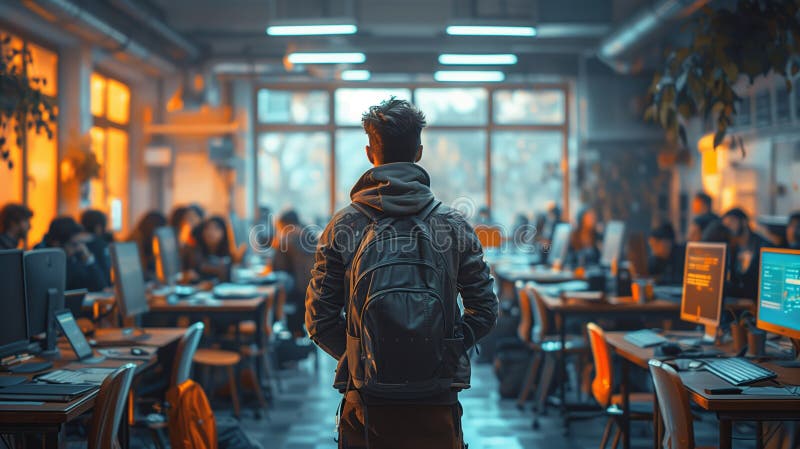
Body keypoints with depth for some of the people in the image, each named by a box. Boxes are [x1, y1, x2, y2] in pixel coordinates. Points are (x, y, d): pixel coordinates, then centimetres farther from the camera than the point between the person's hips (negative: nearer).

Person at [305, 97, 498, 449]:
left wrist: (355, 357, 9)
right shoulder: (454, 224, 0)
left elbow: (319, 320, -3)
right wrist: (445, 351, 9)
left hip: (366, 406, 0)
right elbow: (485, 309, 2)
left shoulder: (343, 226, -3)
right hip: (437, 404, 1)